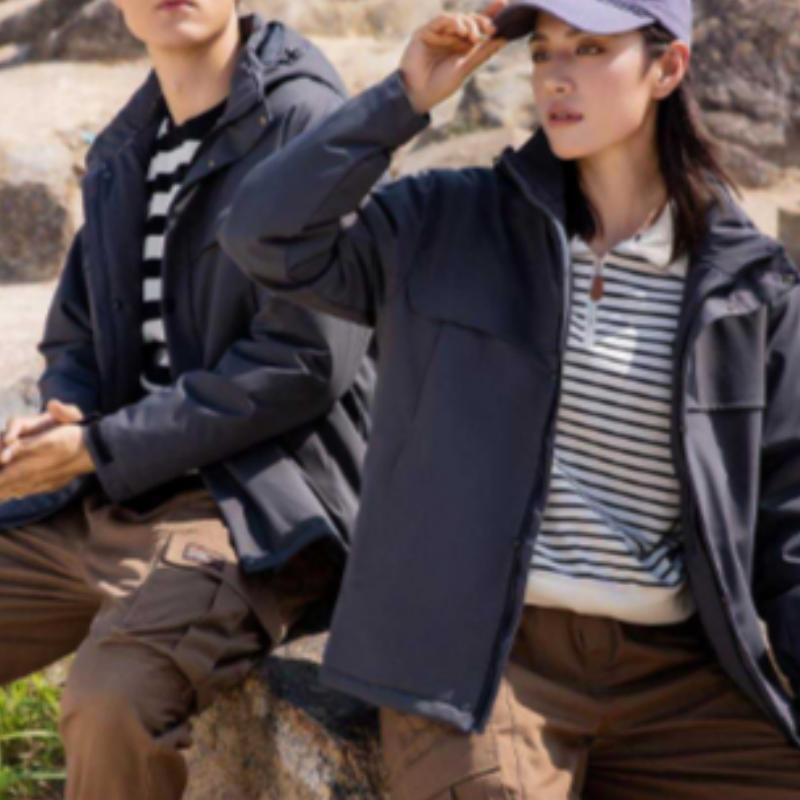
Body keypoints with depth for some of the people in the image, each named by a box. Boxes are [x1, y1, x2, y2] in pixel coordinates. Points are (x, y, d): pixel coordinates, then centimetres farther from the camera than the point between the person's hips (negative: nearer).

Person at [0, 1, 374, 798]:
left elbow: (306, 361, -16)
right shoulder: (123, 151, 15)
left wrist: (104, 448, -14)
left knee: (113, 698, -33)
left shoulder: (302, 120, -9)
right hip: (100, 505, 8)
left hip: (258, 506, -8)